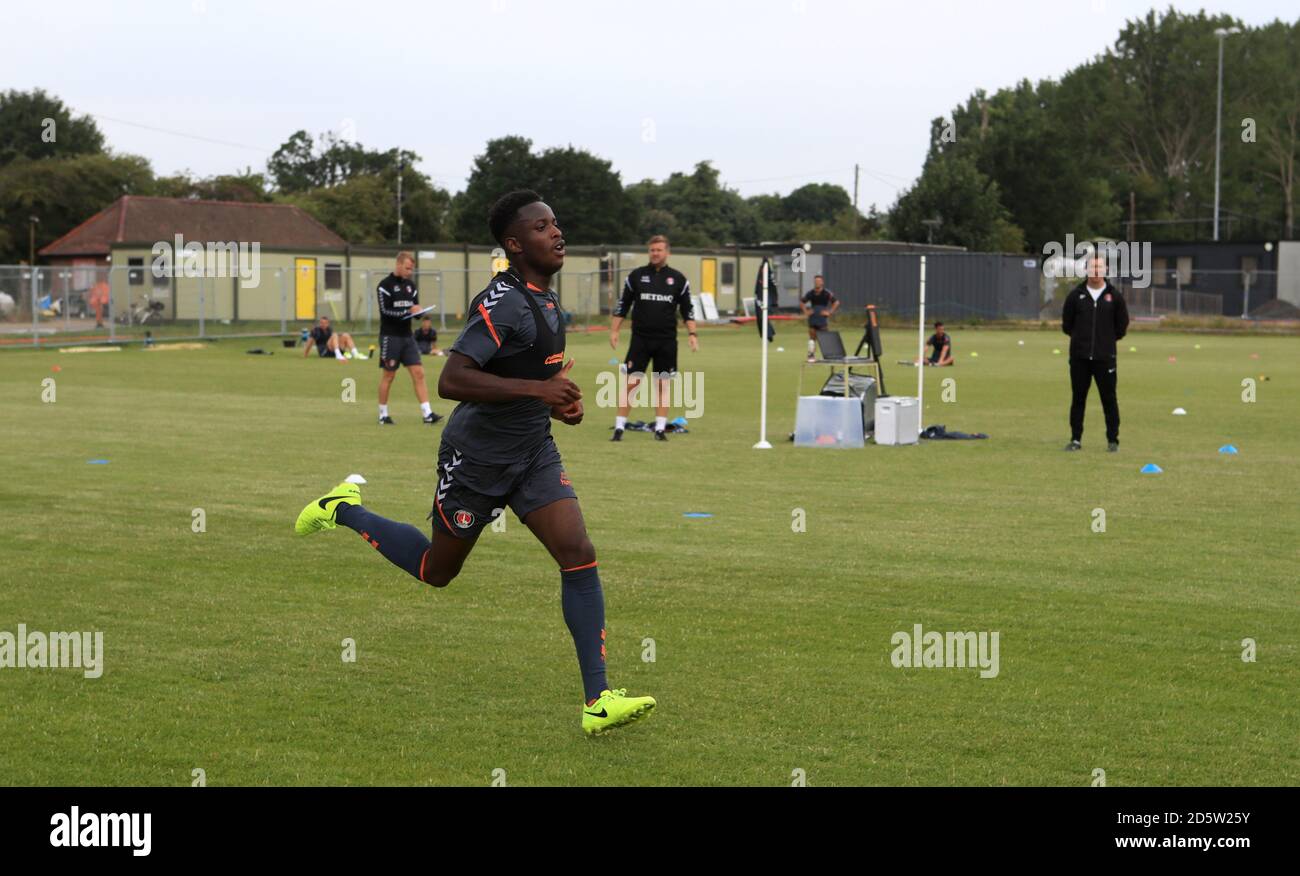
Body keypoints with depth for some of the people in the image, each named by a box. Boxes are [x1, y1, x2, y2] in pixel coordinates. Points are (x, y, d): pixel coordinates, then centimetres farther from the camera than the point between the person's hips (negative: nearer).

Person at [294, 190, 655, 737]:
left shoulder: (545, 298, 7)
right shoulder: (502, 303, -23)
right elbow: (451, 381, -31)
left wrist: (557, 403, 7)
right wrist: (536, 389, -33)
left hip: (533, 451, 7)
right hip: (477, 458, -7)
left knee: (579, 556, -11)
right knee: (437, 571, 13)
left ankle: (597, 701, -12)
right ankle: (345, 510, 38)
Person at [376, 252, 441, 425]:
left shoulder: (410, 285, 12)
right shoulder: (385, 285, -8)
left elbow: (415, 308, 14)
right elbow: (385, 310, -16)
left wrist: (418, 311, -10)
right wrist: (408, 312, -22)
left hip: (407, 336, 6)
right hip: (390, 337, -6)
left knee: (419, 373, -3)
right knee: (388, 376, 1)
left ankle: (427, 414, -6)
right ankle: (383, 415, 13)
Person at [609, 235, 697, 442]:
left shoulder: (678, 279, 6)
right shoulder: (636, 276, 5)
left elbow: (687, 309, 9)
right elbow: (622, 305, 9)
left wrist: (692, 333, -1)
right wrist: (614, 330, 2)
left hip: (667, 340, 1)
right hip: (640, 338, -1)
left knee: (664, 384, 3)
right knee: (631, 383, -7)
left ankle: (660, 429, 9)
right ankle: (619, 428, -3)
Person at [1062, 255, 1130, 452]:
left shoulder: (1114, 296, 2)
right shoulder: (1075, 295, 4)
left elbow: (1122, 326, 8)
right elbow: (1066, 324, 10)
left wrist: (1108, 339, 7)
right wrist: (1081, 338, 8)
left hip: (1106, 357, -1)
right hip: (1079, 357, 1)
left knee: (1109, 399, 1)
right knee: (1078, 399, 5)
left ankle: (1113, 440, 7)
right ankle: (1076, 439, 12)